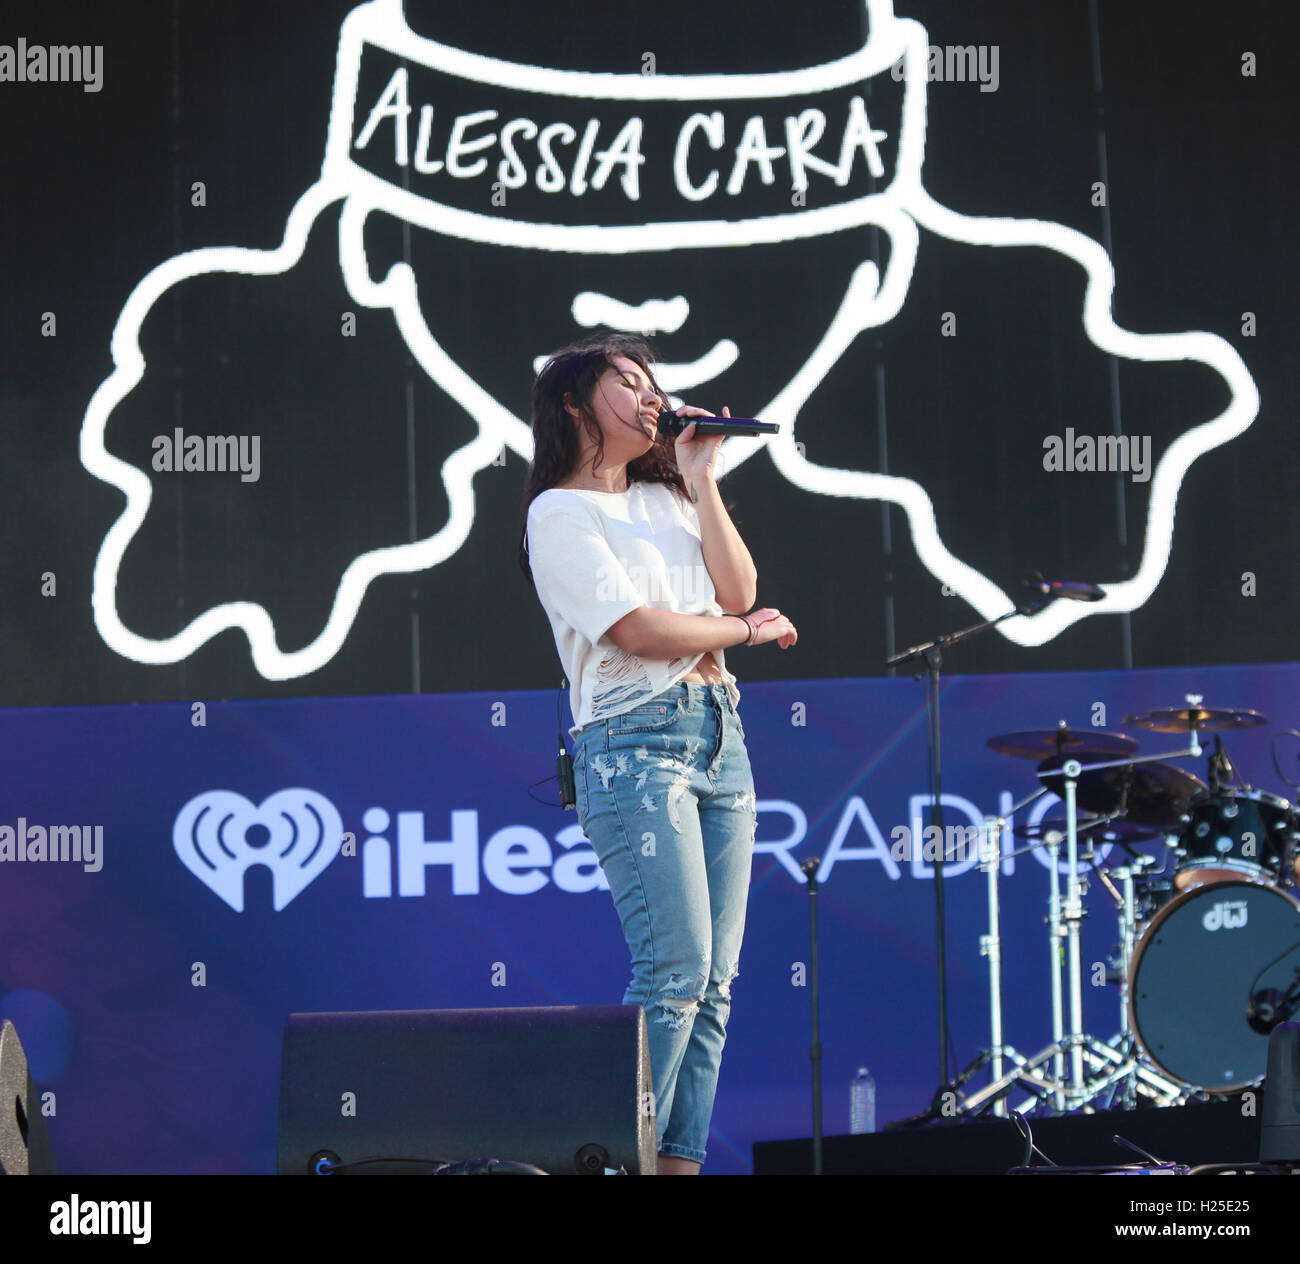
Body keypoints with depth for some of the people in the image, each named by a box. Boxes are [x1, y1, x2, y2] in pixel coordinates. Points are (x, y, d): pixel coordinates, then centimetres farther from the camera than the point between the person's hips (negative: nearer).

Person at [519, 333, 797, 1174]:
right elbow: (637, 630, -12)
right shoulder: (561, 514, -2)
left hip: (719, 735, 7)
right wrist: (745, 630, 1)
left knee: (714, 980, 0)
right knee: (677, 970, -16)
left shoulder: (666, 498, 20)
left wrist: (700, 478, 5)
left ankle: (682, 1162, 0)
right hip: (633, 742, -7)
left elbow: (739, 591, 7)